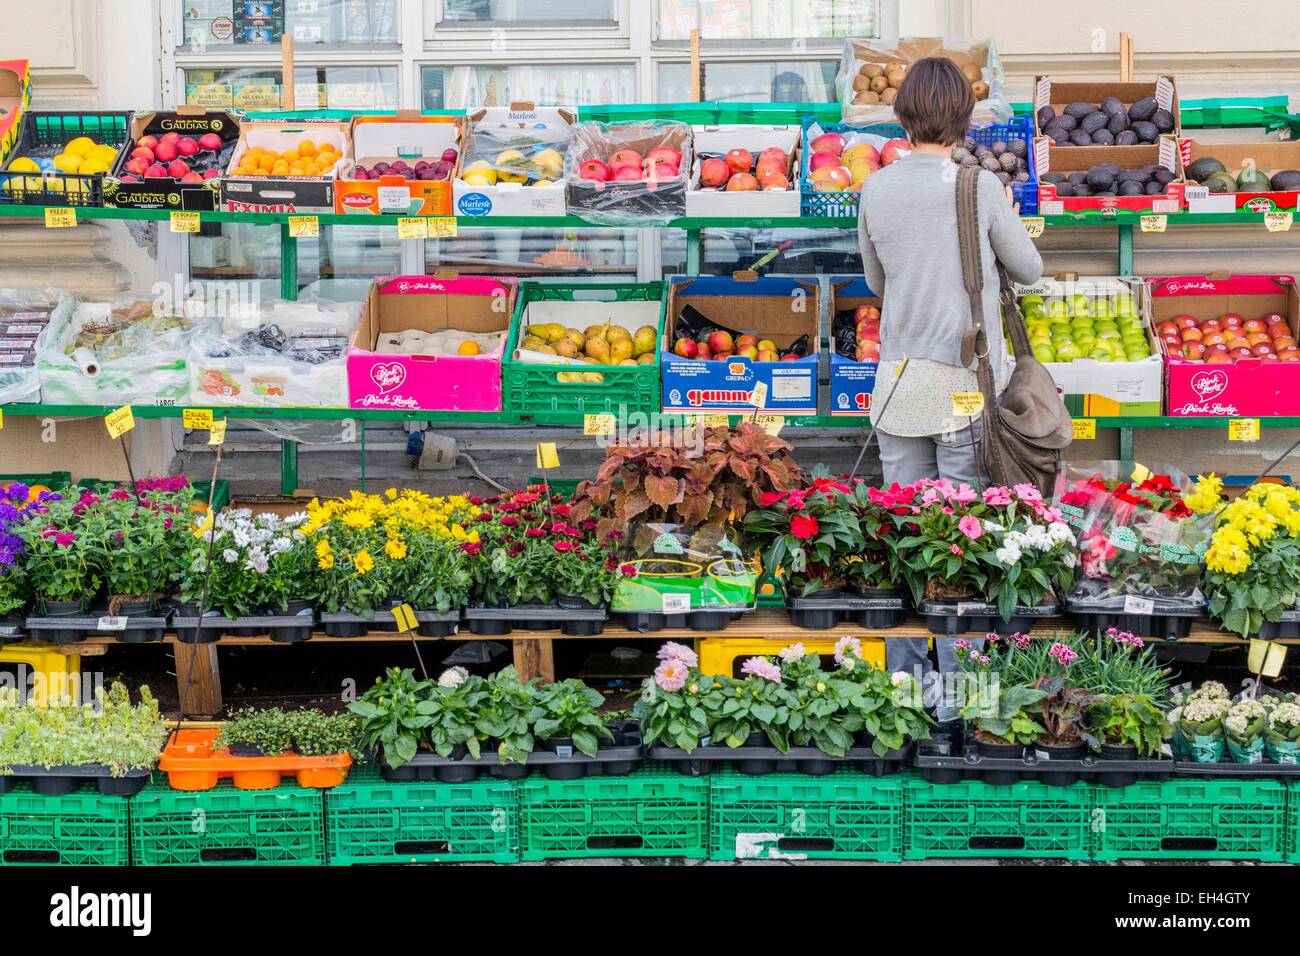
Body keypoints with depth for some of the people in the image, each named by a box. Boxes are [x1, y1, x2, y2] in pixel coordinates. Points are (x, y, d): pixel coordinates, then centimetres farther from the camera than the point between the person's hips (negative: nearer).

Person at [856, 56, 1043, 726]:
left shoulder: (875, 191, 1)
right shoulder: (982, 187, -8)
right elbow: (1028, 270, 7)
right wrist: (1005, 223, 25)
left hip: (897, 380, 3)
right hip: (967, 390, -3)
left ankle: (903, 679, 14)